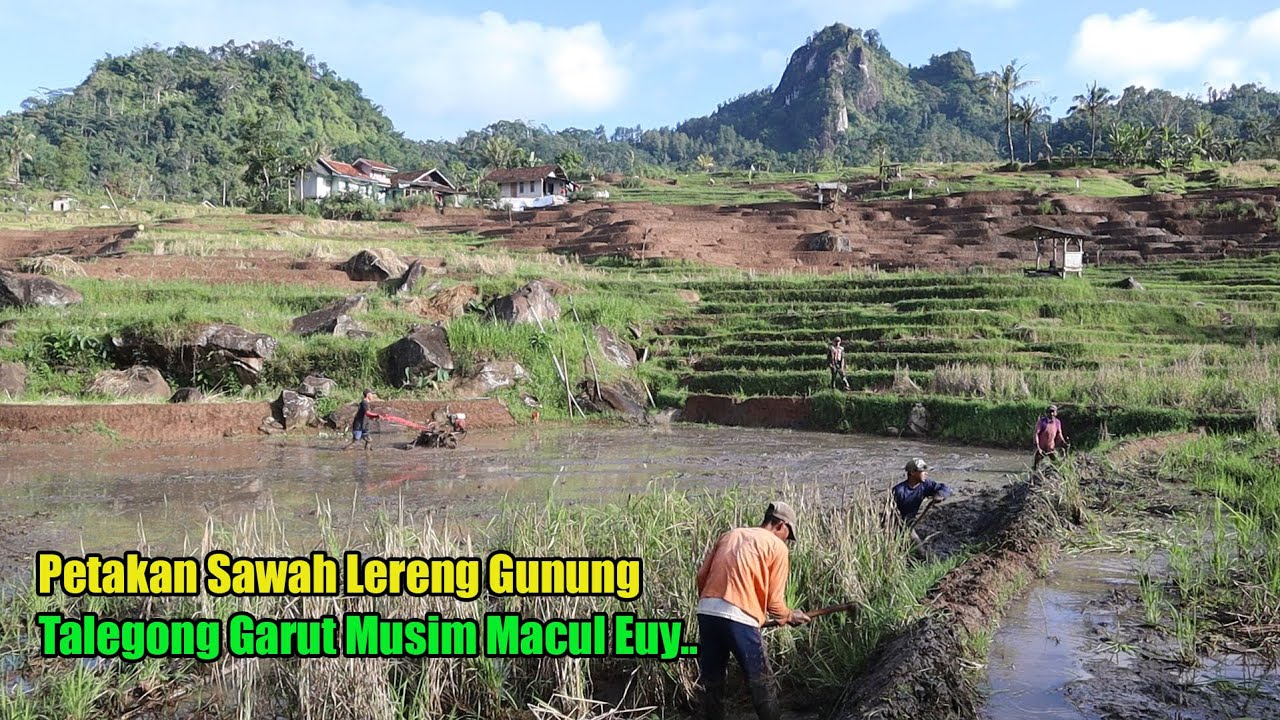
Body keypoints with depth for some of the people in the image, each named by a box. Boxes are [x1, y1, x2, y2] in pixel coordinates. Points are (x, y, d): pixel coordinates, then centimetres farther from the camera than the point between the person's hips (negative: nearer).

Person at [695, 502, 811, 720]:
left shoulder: (730, 535, 22)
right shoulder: (777, 546, 6)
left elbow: (702, 575, 15)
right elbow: (773, 601, 2)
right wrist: (790, 616, 21)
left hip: (706, 611, 6)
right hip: (739, 618, -5)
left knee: (711, 683, 15)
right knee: (761, 684, 7)